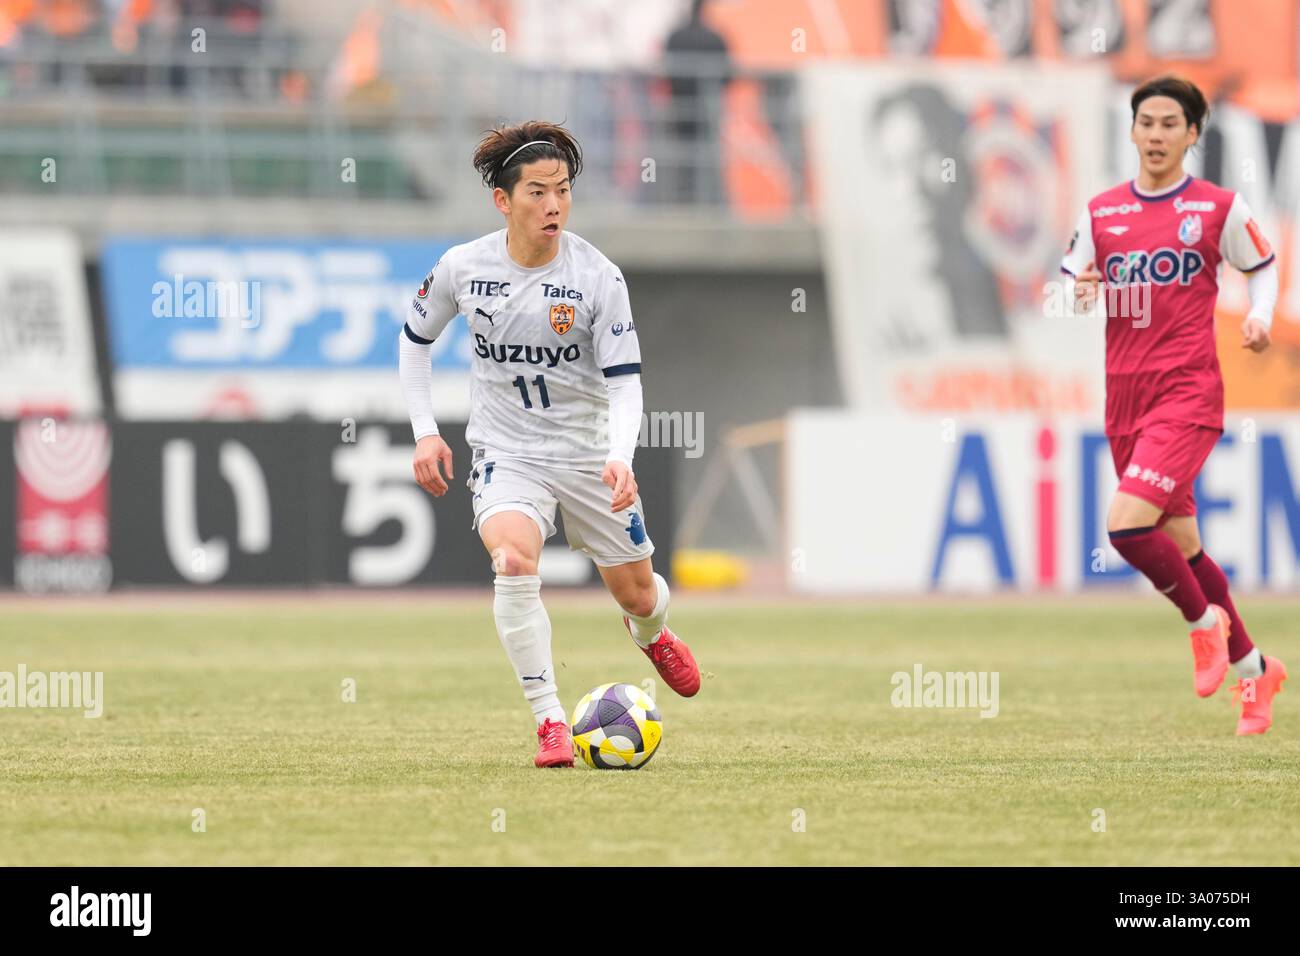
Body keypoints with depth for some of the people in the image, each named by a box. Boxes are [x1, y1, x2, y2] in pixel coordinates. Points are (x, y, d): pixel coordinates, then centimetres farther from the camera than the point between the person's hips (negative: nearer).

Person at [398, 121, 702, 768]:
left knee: (636, 593, 13)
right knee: (514, 560, -31)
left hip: (590, 454, 1)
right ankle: (550, 722, -24)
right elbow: (415, 338, 11)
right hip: (505, 453, -1)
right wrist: (425, 432, 2)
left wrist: (620, 459, -31)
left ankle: (651, 634, 54)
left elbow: (624, 381, -13)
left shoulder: (598, 278, -13)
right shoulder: (462, 267, -8)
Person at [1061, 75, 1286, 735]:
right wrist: (1079, 294, -10)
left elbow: (1263, 266, 13)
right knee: (1180, 544, 12)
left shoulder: (1219, 208, -1)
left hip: (1188, 390, -5)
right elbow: (1069, 289, 14)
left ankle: (1205, 622, 4)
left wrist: (1261, 315, -7)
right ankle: (1253, 669, 27)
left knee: (1127, 524, -22)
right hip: (1125, 397, 5)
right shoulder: (1100, 212, 8)